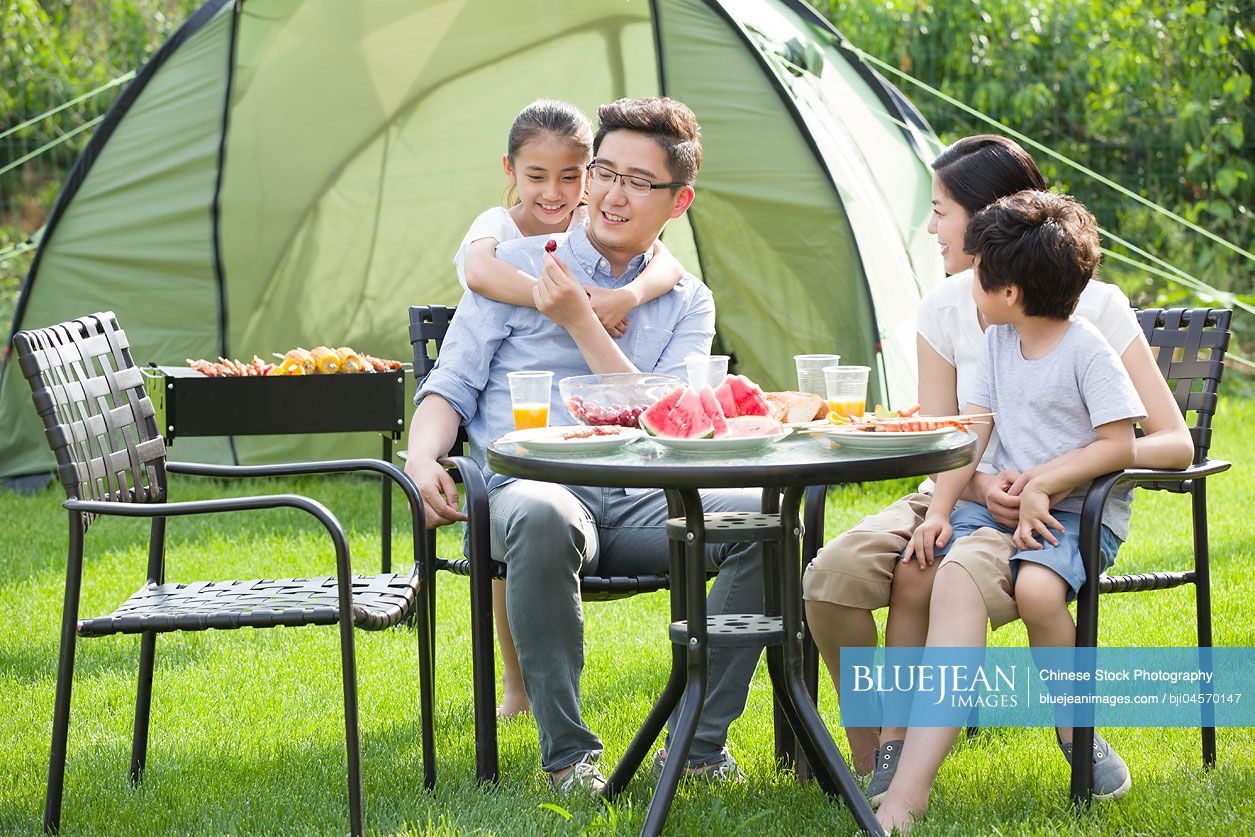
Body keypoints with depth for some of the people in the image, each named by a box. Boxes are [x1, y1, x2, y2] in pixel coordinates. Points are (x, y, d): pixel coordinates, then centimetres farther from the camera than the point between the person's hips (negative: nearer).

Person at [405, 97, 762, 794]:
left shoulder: (688, 304, 14)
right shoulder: (517, 265, 10)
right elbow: (452, 386, 8)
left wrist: (582, 322, -8)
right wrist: (424, 456, -14)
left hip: (639, 501, 3)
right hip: (532, 487, -3)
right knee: (542, 518, -41)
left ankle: (699, 742, -15)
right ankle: (568, 755, -27)